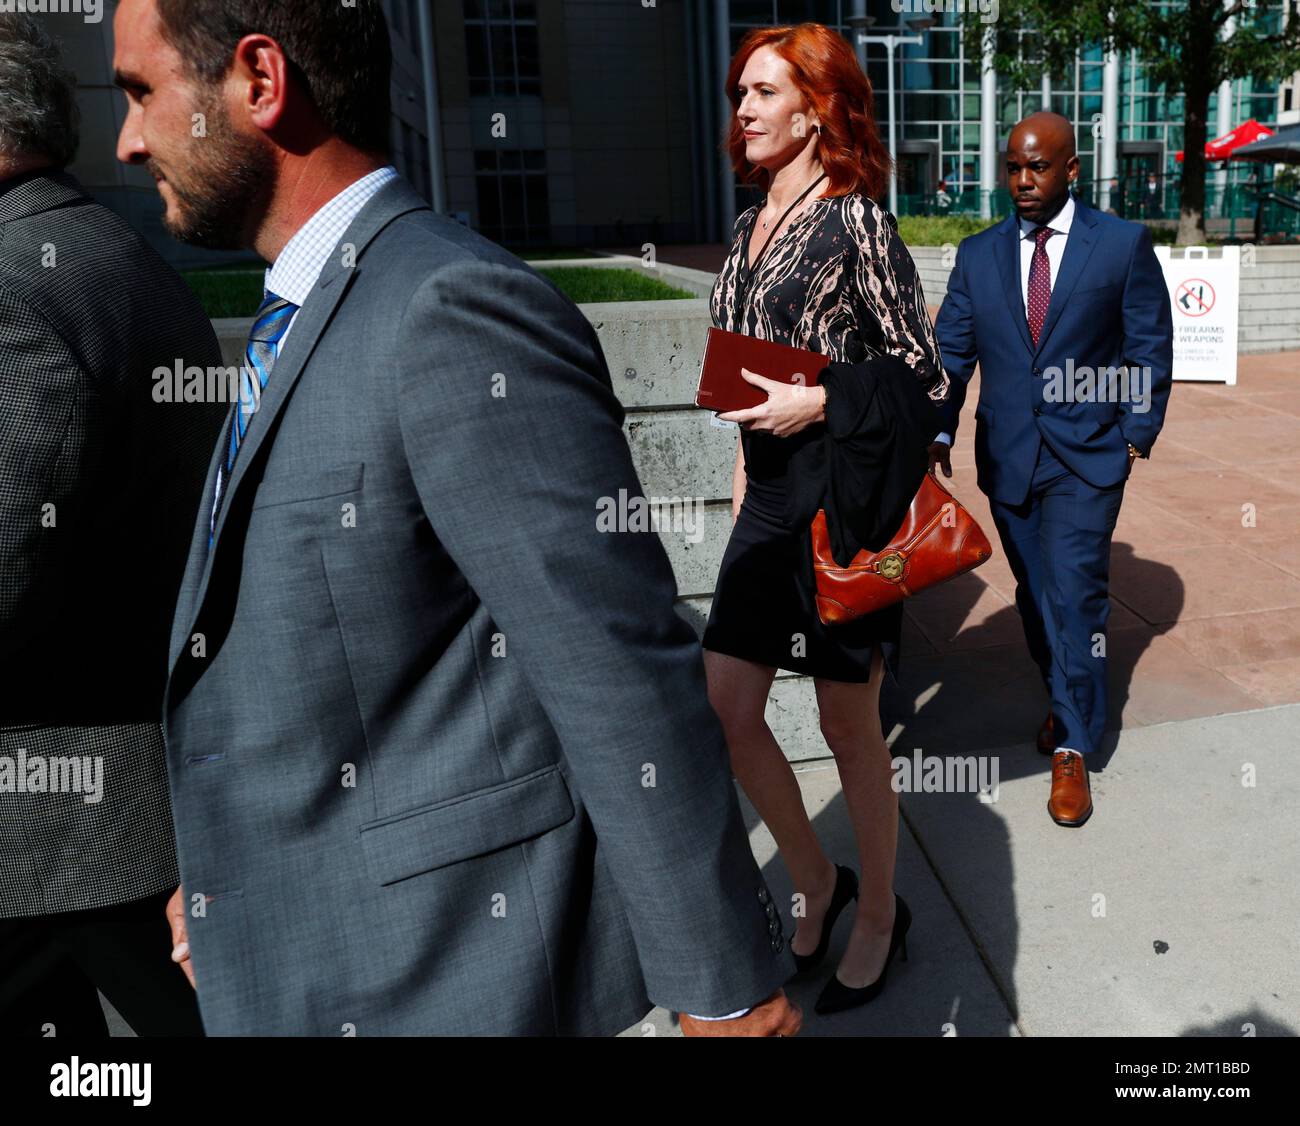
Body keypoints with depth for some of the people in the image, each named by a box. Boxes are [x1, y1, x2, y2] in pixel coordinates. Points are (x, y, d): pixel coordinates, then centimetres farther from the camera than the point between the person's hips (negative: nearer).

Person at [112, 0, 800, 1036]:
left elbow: (622, 678, -24)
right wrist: (227, 869, 20)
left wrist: (725, 985, -16)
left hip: (447, 978, -9)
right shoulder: (304, 321, 8)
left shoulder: (457, 309, -24)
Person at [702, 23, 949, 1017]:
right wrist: (743, 466, 16)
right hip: (770, 495, 7)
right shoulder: (749, 231, 12)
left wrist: (818, 404, -19)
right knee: (726, 708, 7)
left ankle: (880, 915, 29)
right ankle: (816, 885, 30)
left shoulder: (856, 220, -9)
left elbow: (925, 375, -9)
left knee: (848, 725, 5)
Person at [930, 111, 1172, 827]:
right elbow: (951, 351, 2)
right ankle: (1067, 700, 36)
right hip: (1006, 458, 3)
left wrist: (1135, 438, -4)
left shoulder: (1124, 244, -1)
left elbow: (1149, 349, 2)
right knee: (1034, 595, 13)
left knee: (1075, 597, -8)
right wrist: (939, 428, -11)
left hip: (1086, 457, -3)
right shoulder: (978, 254, 6)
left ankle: (1072, 748, 5)